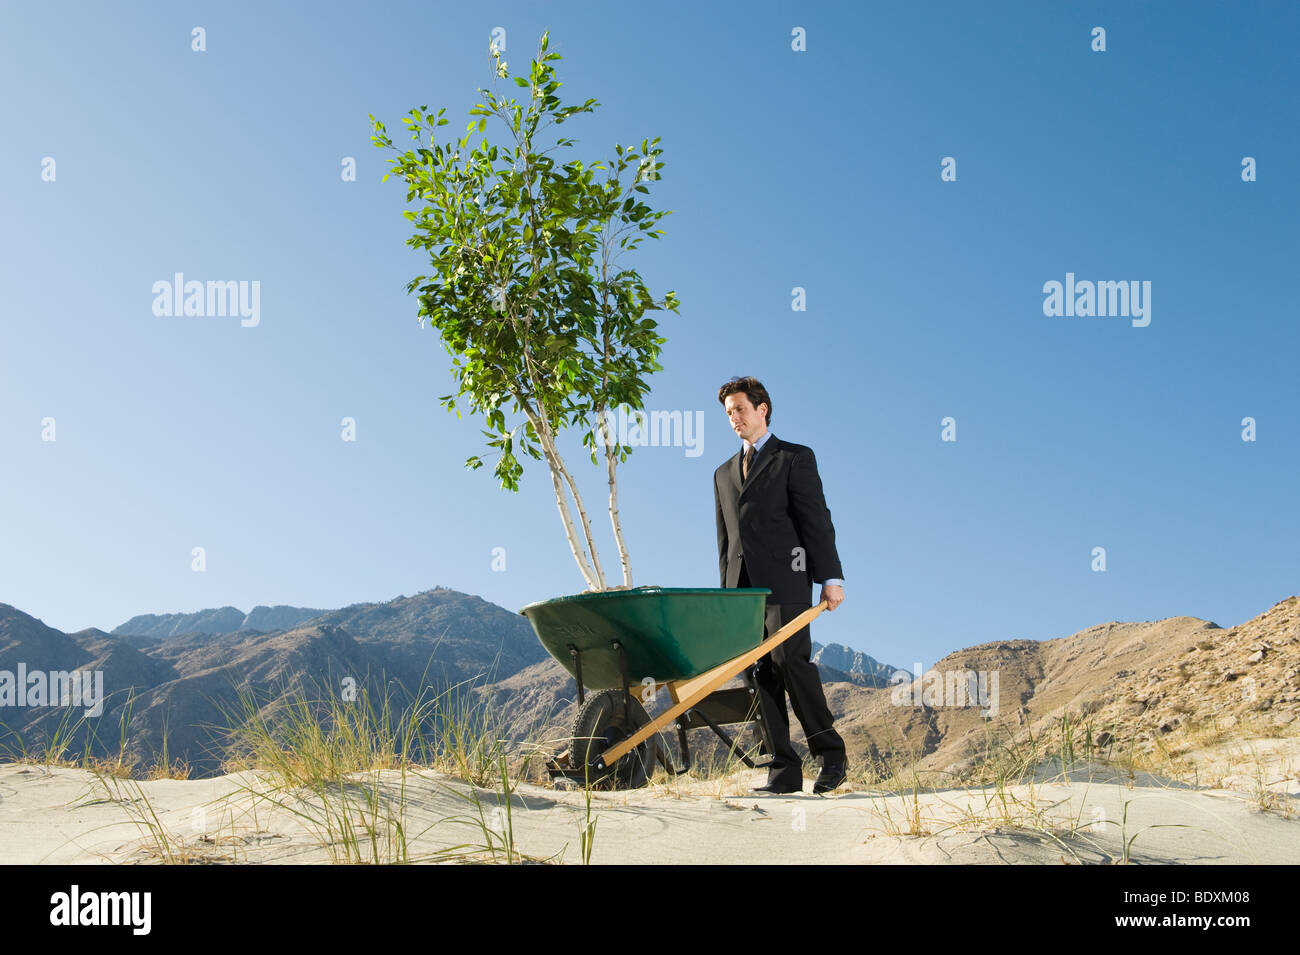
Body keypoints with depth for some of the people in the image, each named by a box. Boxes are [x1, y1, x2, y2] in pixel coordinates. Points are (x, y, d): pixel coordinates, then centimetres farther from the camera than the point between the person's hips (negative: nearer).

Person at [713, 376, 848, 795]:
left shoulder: (795, 458, 7)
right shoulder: (724, 473, 24)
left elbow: (817, 520, -2)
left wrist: (831, 577, -11)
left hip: (784, 578, -5)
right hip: (743, 586, 5)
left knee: (790, 658, -20)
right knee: (763, 673, -1)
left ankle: (830, 751, -5)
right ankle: (784, 771, -1)